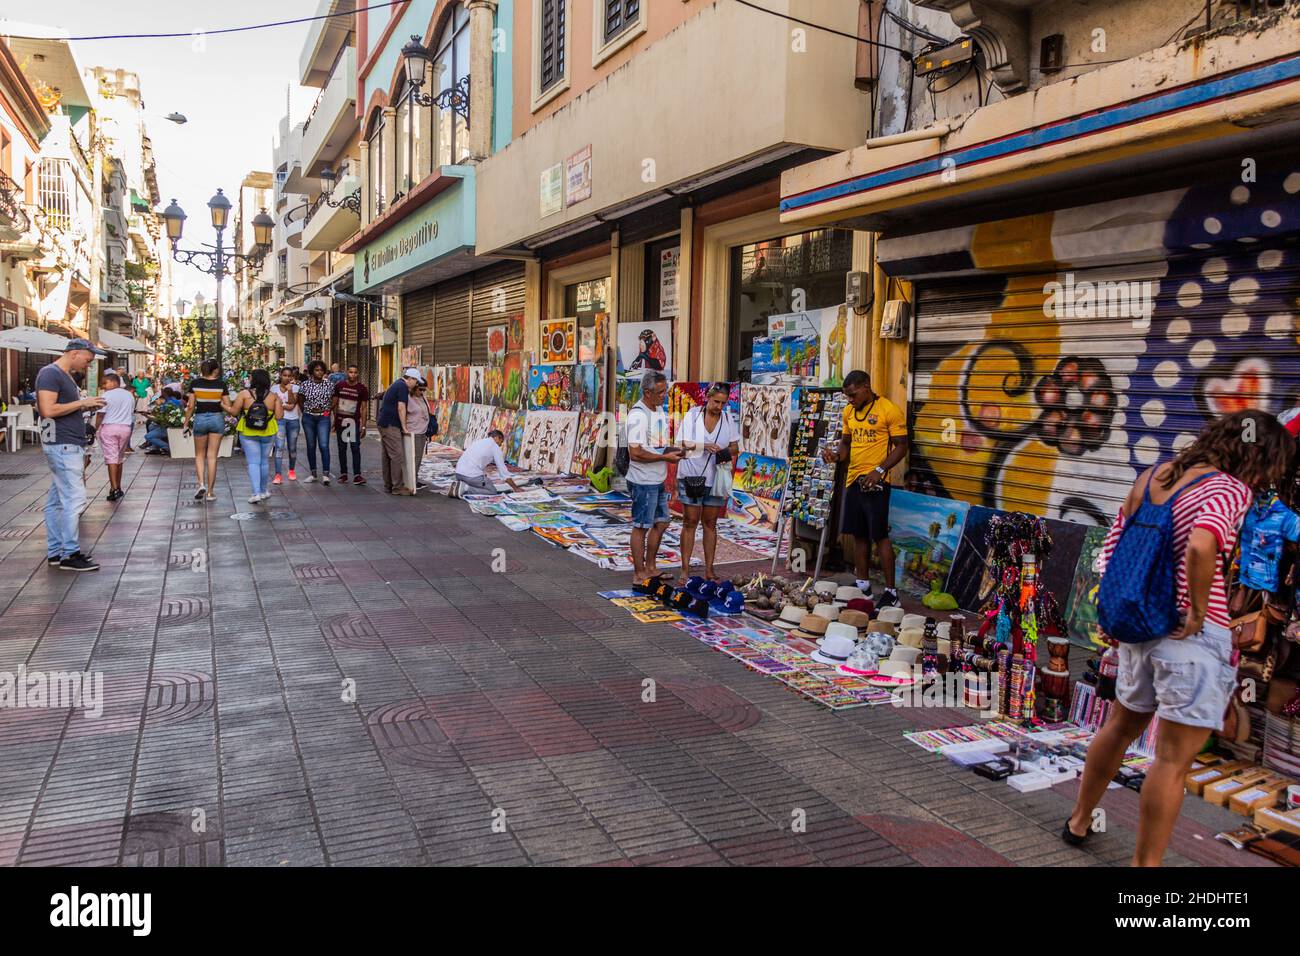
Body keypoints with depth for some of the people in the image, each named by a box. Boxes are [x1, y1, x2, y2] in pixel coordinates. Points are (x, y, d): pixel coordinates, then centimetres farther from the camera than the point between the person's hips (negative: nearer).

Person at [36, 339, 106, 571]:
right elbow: (48, 410, -21)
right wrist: (81, 402, -15)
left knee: (57, 500, 12)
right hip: (62, 445, -10)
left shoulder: (66, 376, 18)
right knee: (74, 498, -10)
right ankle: (69, 554, -5)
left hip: (68, 445, 10)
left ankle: (55, 552, 17)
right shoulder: (50, 373, -12)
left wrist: (85, 407, 6)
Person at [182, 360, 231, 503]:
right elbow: (228, 407, -5)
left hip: (200, 419, 1)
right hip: (217, 418, 0)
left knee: (200, 455, 15)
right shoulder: (221, 384, -5)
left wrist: (186, 423, 6)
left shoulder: (195, 383, -3)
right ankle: (210, 491, 5)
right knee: (212, 456, 3)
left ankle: (201, 484, -5)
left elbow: (190, 406, -3)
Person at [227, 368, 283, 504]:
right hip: (268, 433, 2)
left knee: (253, 462, 1)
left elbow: (234, 412, -5)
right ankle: (264, 491, 27)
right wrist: (280, 405, 15)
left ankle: (256, 493, -10)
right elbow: (278, 416, -4)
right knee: (264, 461, 16)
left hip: (248, 433, -2)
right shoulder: (273, 396, -2)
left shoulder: (244, 394, -8)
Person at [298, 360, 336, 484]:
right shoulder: (305, 385, -1)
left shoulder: (329, 384, 0)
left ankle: (325, 474, -13)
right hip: (308, 418, 2)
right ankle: (313, 474, 17)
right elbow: (300, 400, 11)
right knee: (311, 446, 8)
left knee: (324, 445, -13)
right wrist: (306, 411, 7)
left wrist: (327, 410, 5)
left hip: (323, 418, -2)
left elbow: (334, 400, 12)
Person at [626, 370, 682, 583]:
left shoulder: (659, 410, 11)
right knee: (641, 526, 0)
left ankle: (650, 567, 30)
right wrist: (665, 457, -20)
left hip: (658, 480, 9)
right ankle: (639, 574, 11)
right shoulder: (638, 415, -19)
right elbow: (636, 453, -25)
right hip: (643, 481, -9)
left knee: (661, 523, 16)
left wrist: (673, 451, 2)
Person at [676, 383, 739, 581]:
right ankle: (685, 569, 4)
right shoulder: (692, 415, -3)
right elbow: (685, 444, -6)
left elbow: (735, 446, 8)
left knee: (710, 524, 9)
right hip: (691, 476, -3)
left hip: (715, 478, 3)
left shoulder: (728, 418, 6)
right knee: (690, 522, -1)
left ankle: (709, 570, 15)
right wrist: (706, 446, -22)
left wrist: (726, 452, -15)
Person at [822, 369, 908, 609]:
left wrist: (879, 470, -18)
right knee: (859, 535, 11)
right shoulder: (849, 411, 11)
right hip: (853, 480, 7)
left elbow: (901, 446, -8)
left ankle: (890, 591, 2)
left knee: (879, 535, -6)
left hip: (875, 482, -7)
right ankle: (863, 586, 22)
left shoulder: (889, 410, -9)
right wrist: (837, 454, -1)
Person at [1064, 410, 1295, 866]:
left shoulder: (1153, 475, 8)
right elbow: (1201, 545, -33)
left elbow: (1113, 542, 12)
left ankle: (1079, 821, 40)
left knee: (1121, 725, 26)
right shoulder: (1230, 490, -13)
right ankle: (1145, 861, 12)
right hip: (1192, 637, -8)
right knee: (1174, 757, 3)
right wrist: (1199, 607, -19)